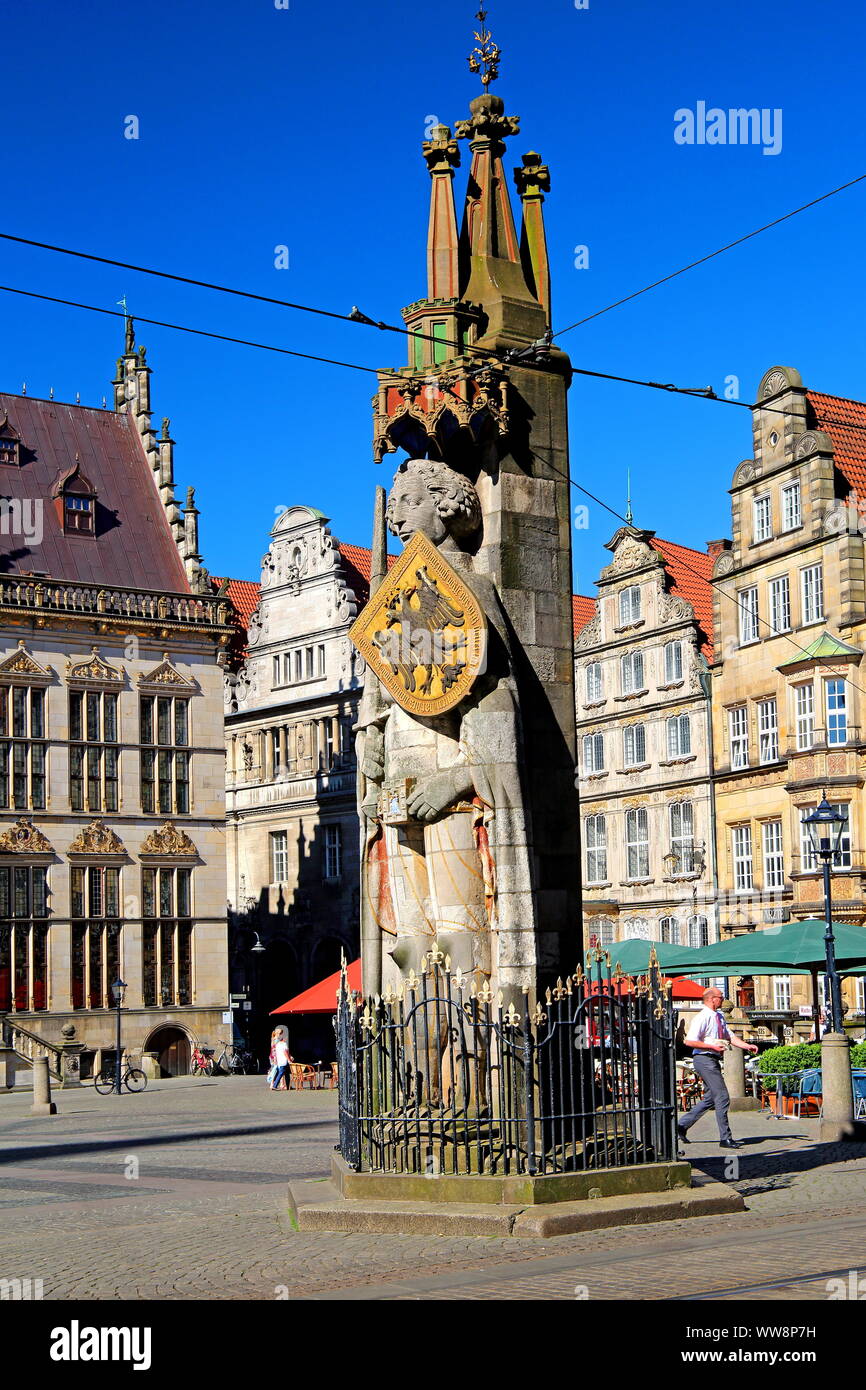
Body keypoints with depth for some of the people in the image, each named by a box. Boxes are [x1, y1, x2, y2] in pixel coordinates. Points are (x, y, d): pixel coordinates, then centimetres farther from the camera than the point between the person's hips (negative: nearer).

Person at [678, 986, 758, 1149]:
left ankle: (682, 1125, 25)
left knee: (711, 1099, 16)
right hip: (705, 1060, -10)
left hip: (713, 1060, 10)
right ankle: (725, 1139, -4)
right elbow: (689, 1041, -19)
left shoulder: (719, 1016, 14)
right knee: (722, 1098, -9)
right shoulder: (702, 1017, -15)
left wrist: (746, 1046, -1)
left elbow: (729, 1036, 14)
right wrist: (713, 1046, -21)